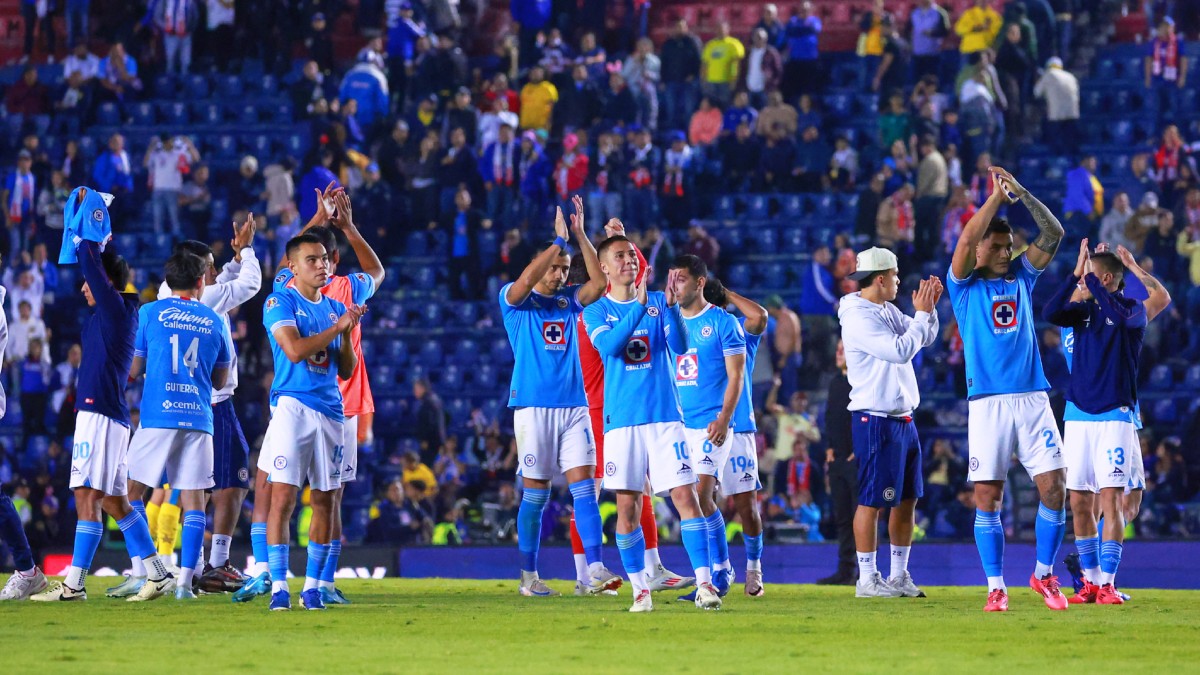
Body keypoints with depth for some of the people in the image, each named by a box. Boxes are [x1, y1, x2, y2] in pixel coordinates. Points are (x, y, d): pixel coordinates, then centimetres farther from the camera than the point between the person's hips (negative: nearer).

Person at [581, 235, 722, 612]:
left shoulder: (658, 303, 9)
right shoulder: (596, 312, 5)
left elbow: (680, 347, -5)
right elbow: (609, 345, -15)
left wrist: (671, 306, -20)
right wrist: (639, 305, -24)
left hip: (664, 415, 1)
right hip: (622, 421, 0)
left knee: (685, 496, -9)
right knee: (627, 507, 0)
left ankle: (704, 583, -10)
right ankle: (640, 591, 8)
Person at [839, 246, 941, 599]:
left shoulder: (888, 311, 12)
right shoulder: (858, 317, -16)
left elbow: (926, 339, 20)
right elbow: (901, 351, -23)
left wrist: (929, 308, 4)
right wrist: (921, 313, -14)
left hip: (902, 419, 10)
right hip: (875, 420, -9)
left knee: (907, 499, 11)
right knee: (872, 500, -6)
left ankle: (899, 575, 18)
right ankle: (867, 580, -2)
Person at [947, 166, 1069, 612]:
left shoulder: (1021, 275, 15)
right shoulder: (964, 284, 6)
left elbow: (1053, 234, 5)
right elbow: (966, 242, -13)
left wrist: (1021, 193, -4)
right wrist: (996, 197, -9)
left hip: (1033, 398, 3)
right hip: (988, 403, -3)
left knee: (1053, 488, -4)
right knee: (987, 499, -3)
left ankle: (1044, 574, 12)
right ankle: (996, 587, 5)